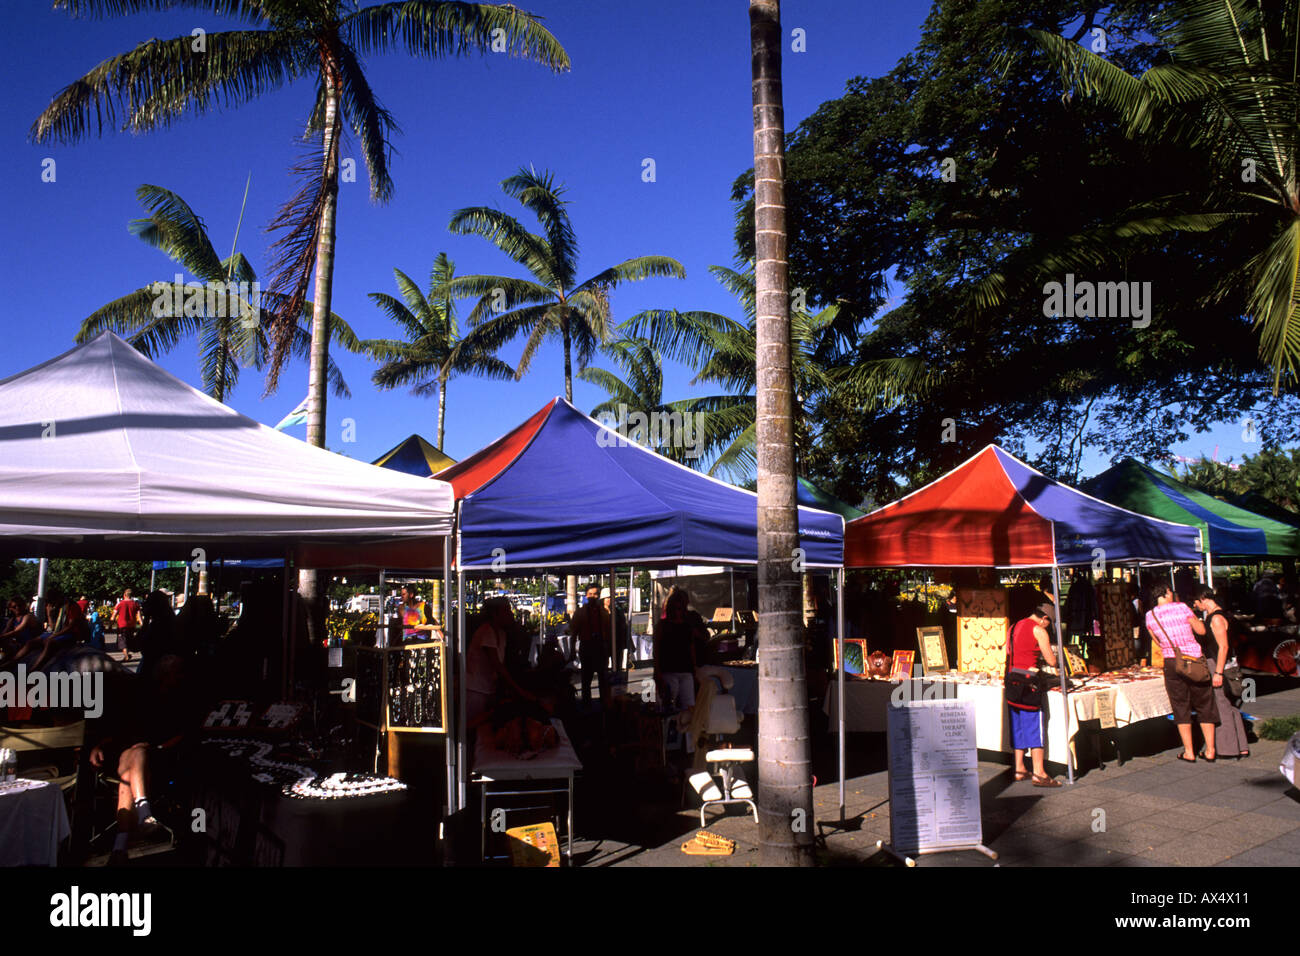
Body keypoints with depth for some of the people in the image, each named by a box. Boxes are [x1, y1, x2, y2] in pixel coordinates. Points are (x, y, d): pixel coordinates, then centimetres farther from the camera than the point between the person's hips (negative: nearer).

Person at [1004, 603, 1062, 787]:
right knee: (1034, 726, -3)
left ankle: (1019, 769, 18)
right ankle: (1039, 773, -3)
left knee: (1017, 726, 13)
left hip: (1011, 680, 8)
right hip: (1028, 682, -7)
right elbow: (1052, 660, -8)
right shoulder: (1038, 630, -7)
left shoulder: (1013, 628, 16)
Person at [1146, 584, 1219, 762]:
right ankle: (1210, 751, 15)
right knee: (1204, 705, 12)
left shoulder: (1150, 616, 1)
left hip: (1172, 663, 1)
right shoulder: (1181, 607, -5)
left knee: (1181, 707, 11)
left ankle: (1189, 752, 13)